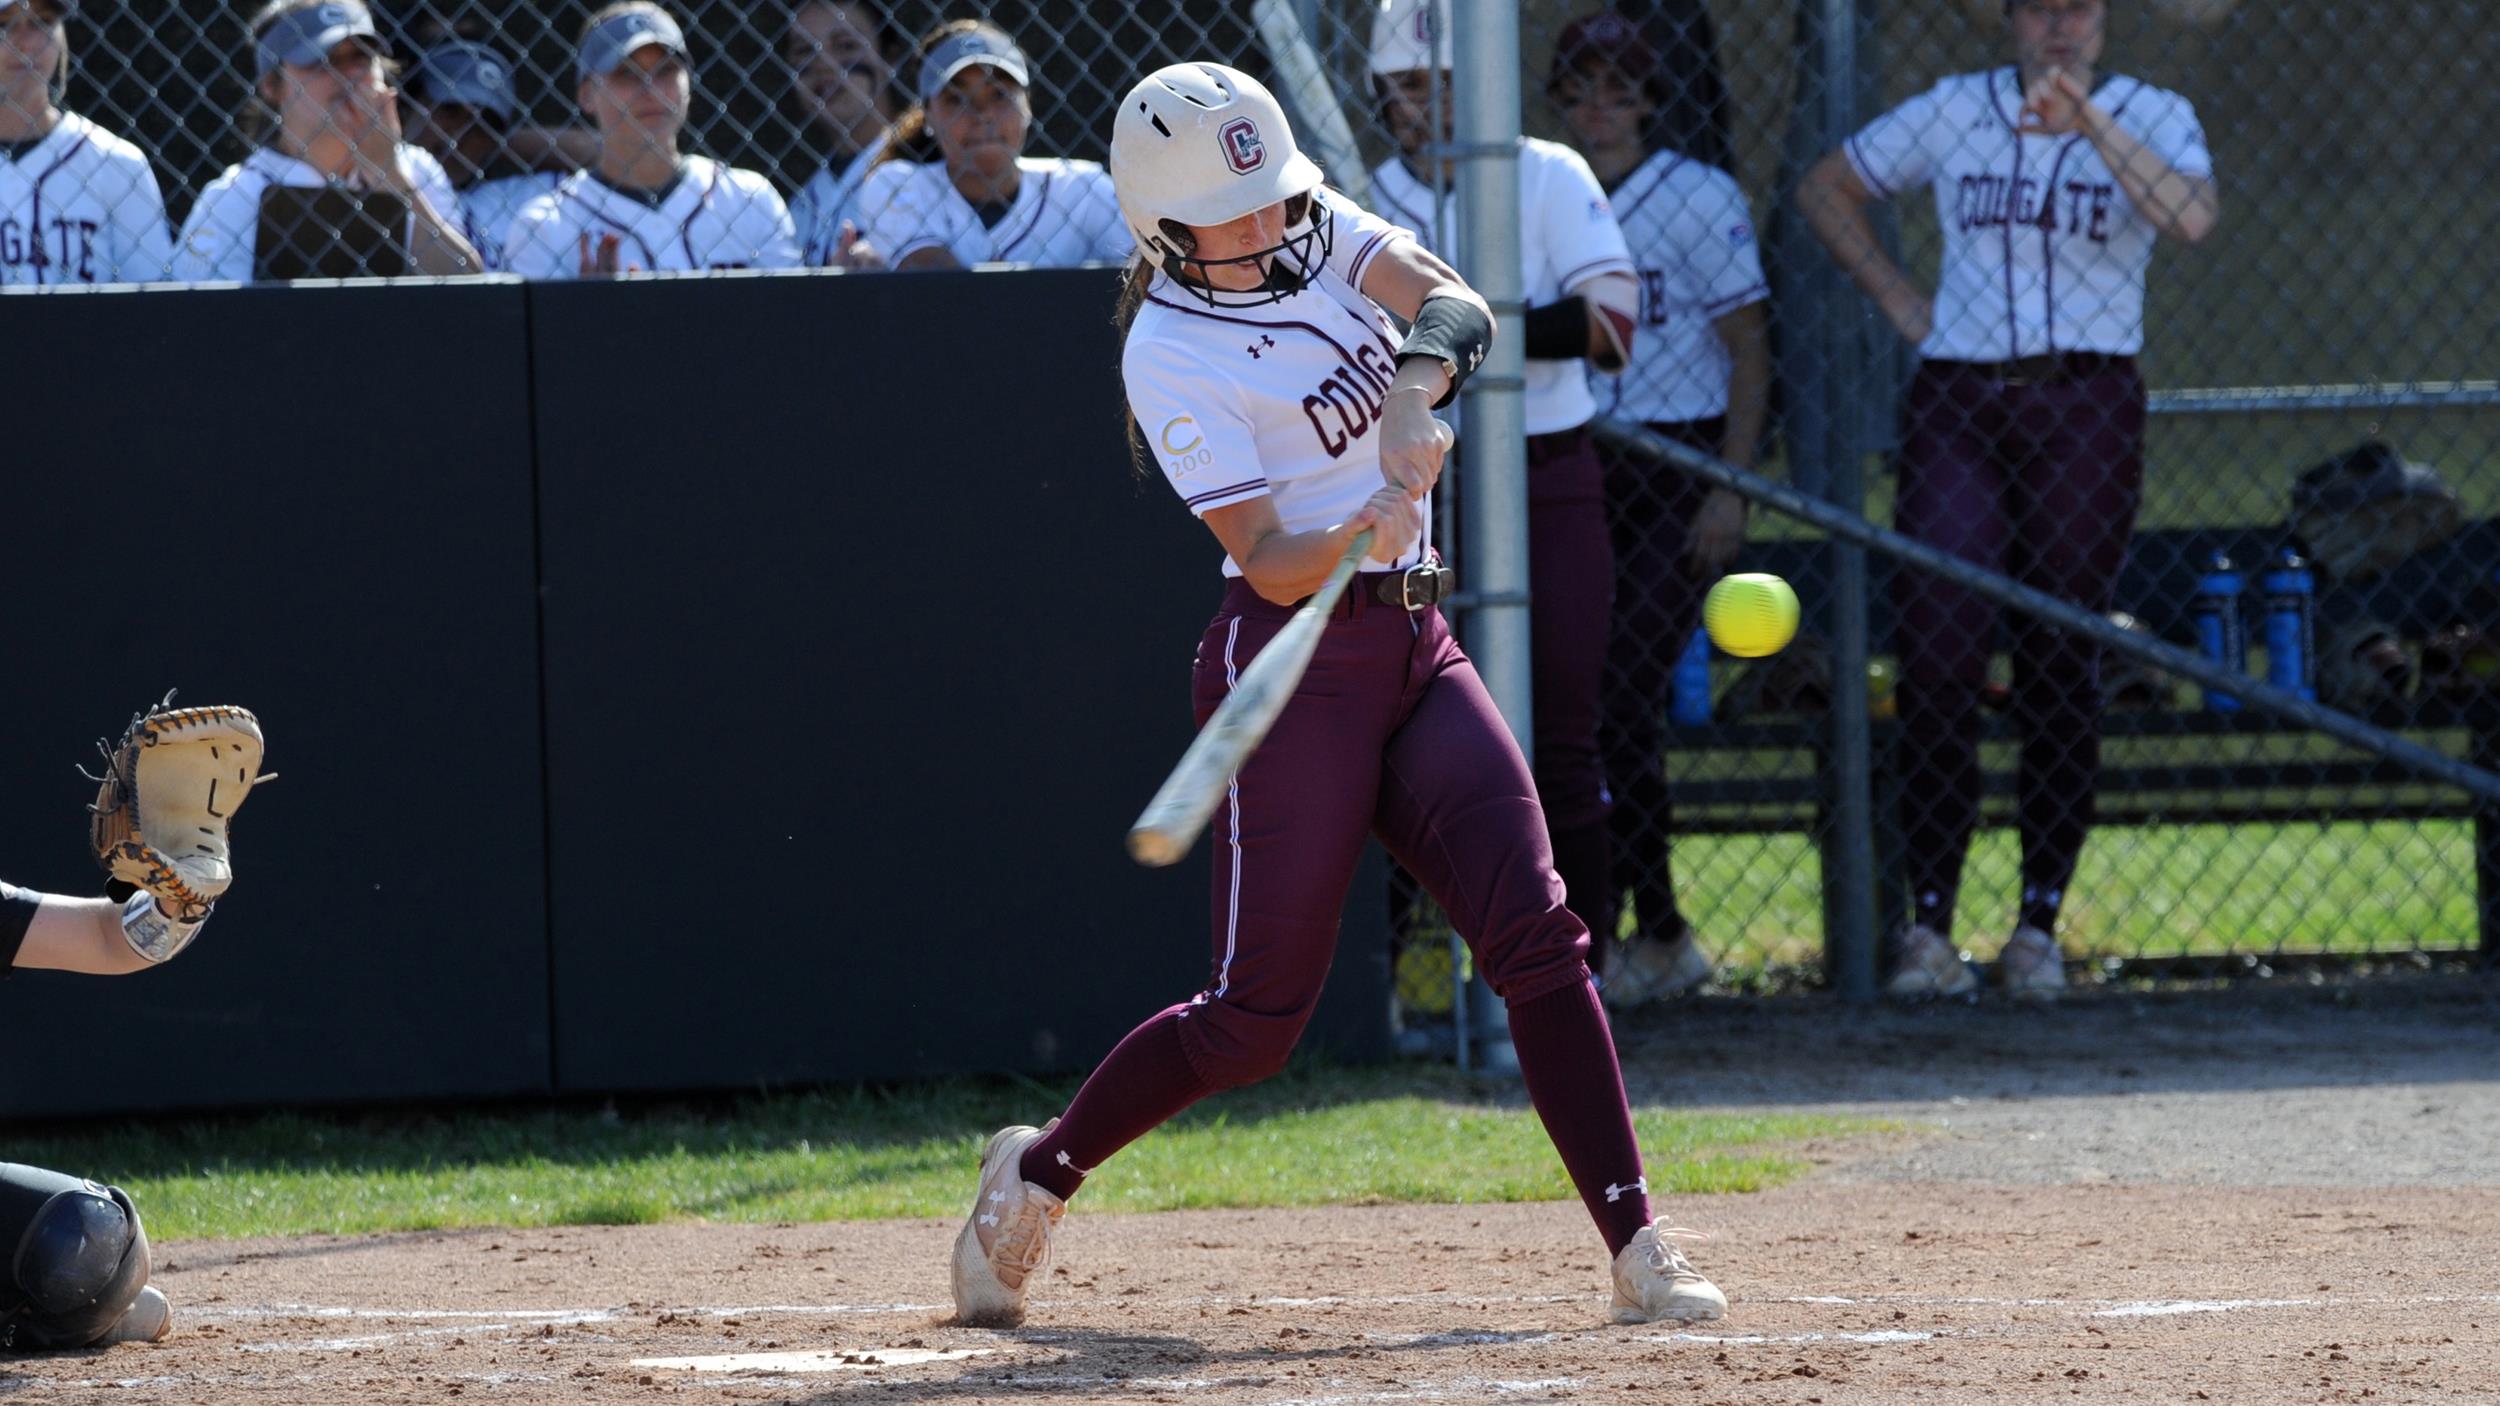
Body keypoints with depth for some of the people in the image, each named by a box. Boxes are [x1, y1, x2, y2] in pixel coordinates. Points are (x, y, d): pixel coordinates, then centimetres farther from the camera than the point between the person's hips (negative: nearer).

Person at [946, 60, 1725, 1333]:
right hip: (1292, 665, -6)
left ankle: (1637, 1249, -12)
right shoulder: (1168, 356, -13)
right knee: (1258, 1013, -5)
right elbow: (1268, 563, -18)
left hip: (1413, 650, 6)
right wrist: (1374, 527, -38)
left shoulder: (1317, 227, 5)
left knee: (1533, 929, -9)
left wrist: (1417, 382, -29)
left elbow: (1453, 308, -8)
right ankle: (1038, 1175, 18)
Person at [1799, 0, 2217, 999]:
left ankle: (2039, 926, 9)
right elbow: (1825, 188, 21)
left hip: (2086, 410, -1)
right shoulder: (1954, 112, 9)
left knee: (2061, 670, 0)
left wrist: (2089, 122, -25)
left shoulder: (2151, 119, 3)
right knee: (1937, 658, -9)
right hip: (1955, 407, 1)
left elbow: (2191, 218, -18)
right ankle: (1928, 924, -6)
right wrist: (1897, 301, 10)